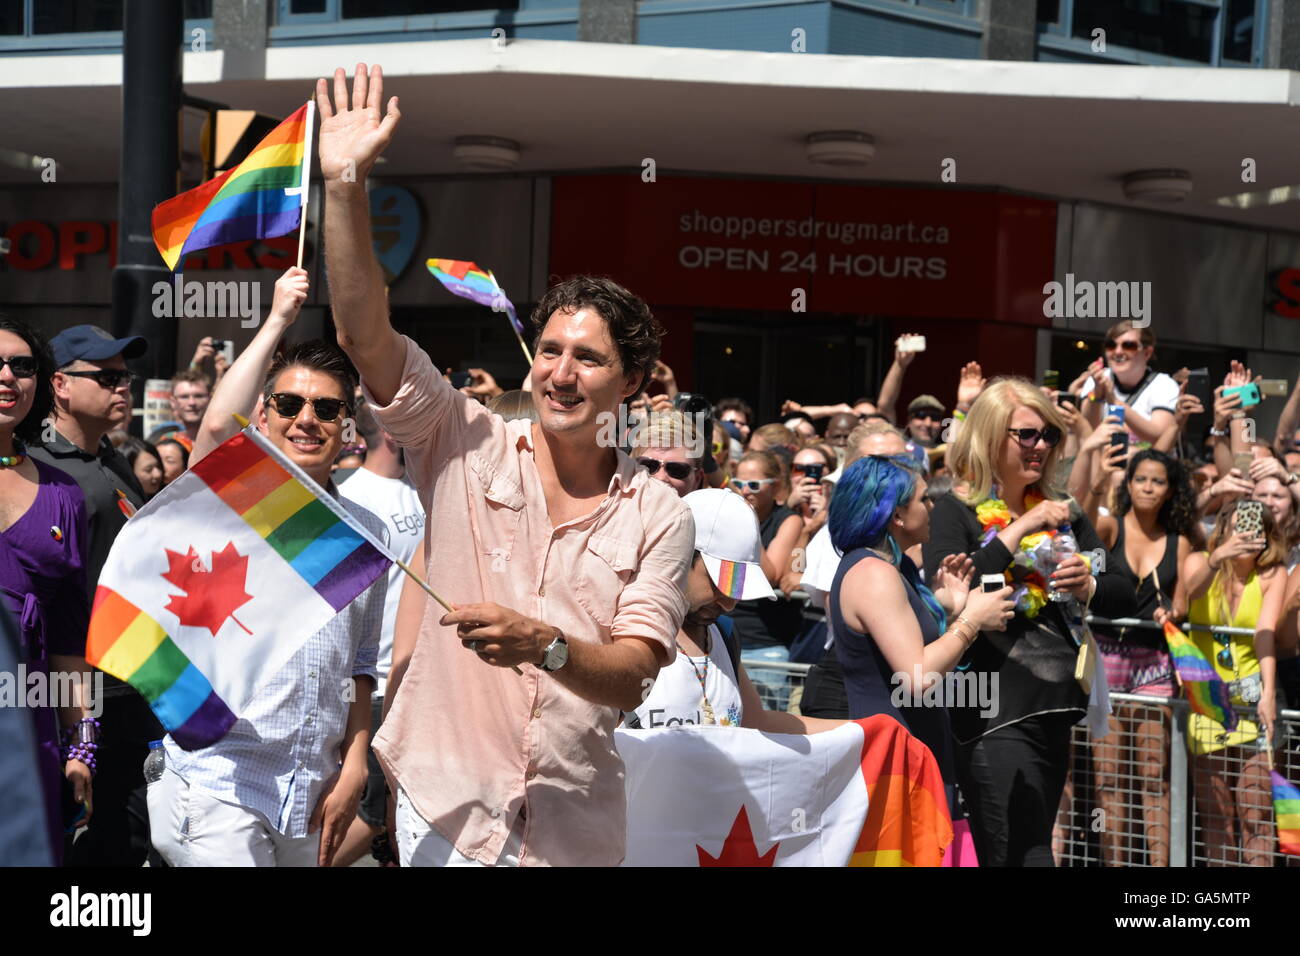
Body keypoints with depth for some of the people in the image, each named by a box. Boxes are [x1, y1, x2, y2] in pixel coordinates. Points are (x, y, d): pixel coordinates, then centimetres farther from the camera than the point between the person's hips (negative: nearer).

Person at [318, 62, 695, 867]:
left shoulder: (659, 515, -1)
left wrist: (544, 645, -26)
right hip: (447, 802, -1)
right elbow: (364, 332, -10)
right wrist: (347, 185, -19)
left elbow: (633, 674, -7)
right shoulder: (469, 446, 0)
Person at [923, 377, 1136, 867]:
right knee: (1027, 857, -11)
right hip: (995, 713, -6)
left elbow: (1124, 599, 12)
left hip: (1053, 712, 7)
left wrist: (1087, 586, -10)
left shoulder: (1061, 514, 14)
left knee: (1026, 852, 15)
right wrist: (1018, 531, -20)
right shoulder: (956, 511, -3)